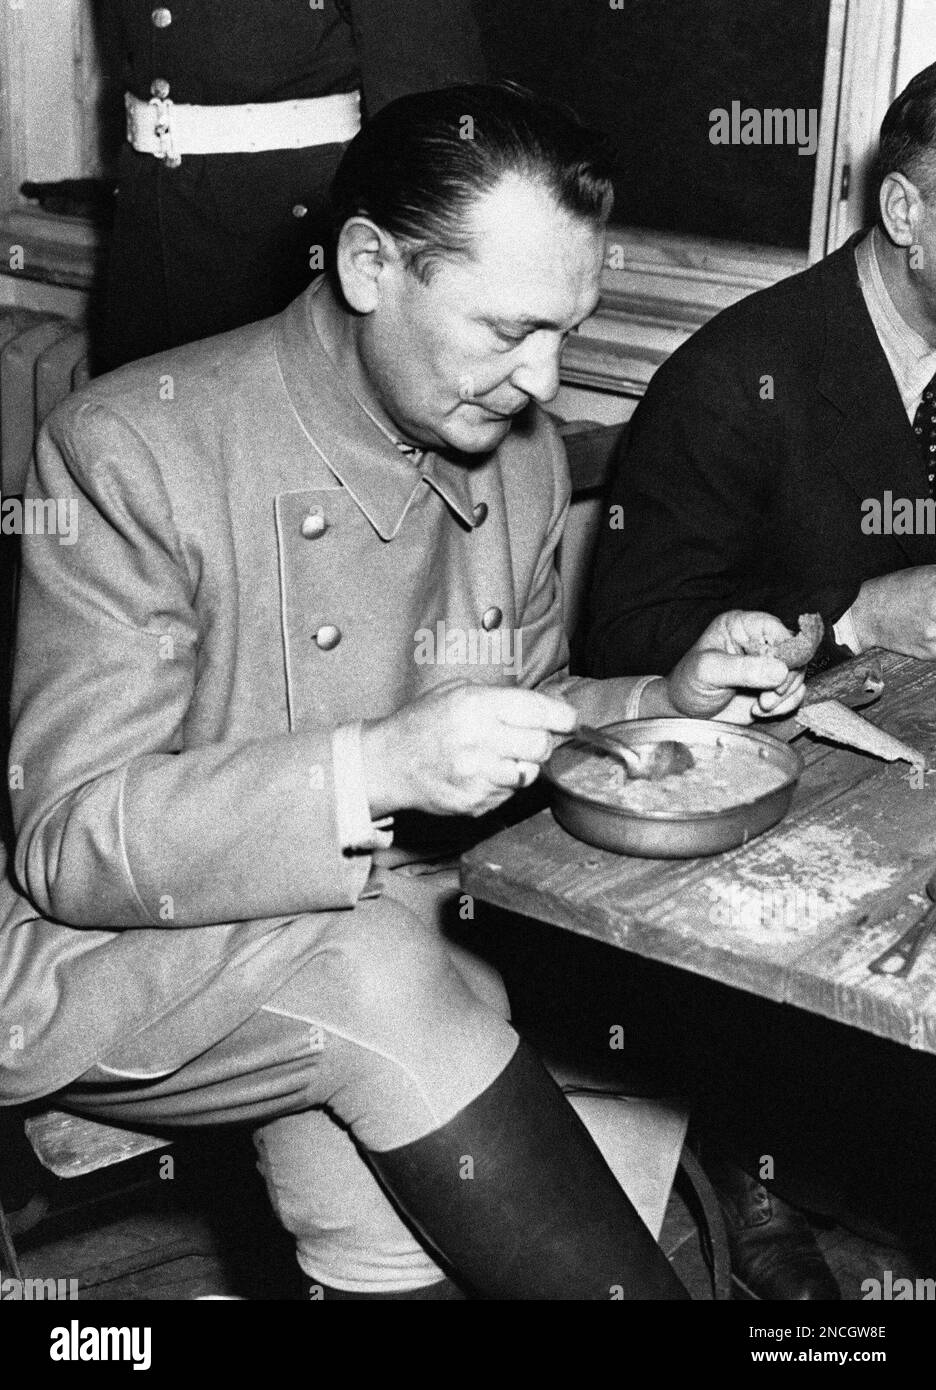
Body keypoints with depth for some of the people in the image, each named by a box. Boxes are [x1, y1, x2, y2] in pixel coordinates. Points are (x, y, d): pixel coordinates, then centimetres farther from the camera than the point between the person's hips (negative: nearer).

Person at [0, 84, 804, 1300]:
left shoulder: (521, 451, 3)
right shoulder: (133, 451, -18)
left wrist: (670, 699, -4)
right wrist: (374, 770, -34)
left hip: (400, 941, 4)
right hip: (114, 962, -4)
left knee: (365, 1188, -29)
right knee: (374, 978, -32)